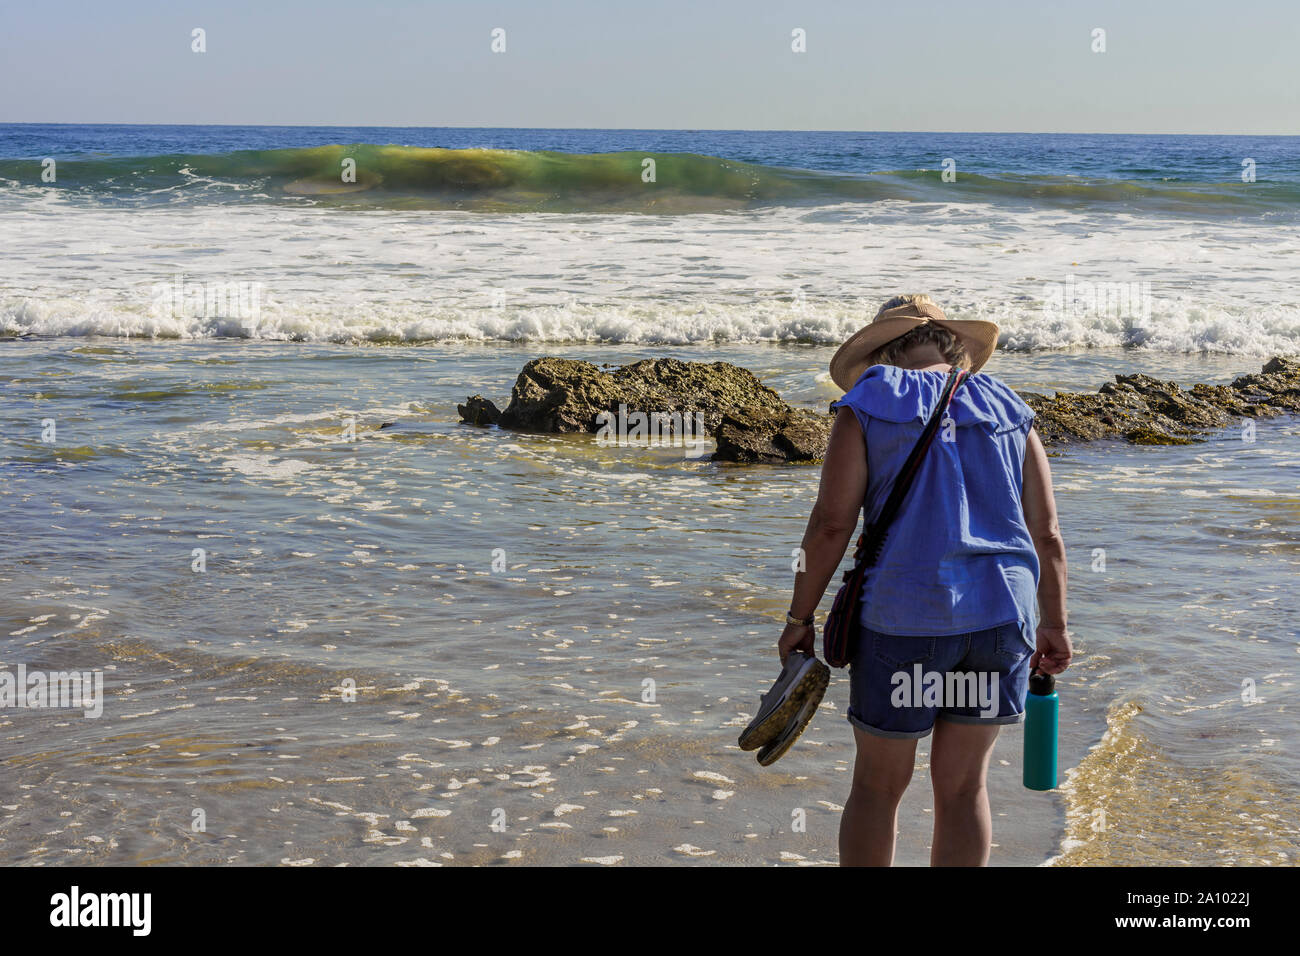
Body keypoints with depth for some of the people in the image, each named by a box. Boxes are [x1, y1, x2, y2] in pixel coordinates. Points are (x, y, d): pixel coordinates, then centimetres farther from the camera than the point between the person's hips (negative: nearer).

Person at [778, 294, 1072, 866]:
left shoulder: (867, 407, 1)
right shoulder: (1007, 411, 11)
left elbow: (831, 523, -7)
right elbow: (1046, 535, 8)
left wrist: (800, 617, 2)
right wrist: (1053, 626, 17)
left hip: (904, 617, -3)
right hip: (1002, 613, 3)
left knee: (878, 784, 11)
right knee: (963, 785, 13)